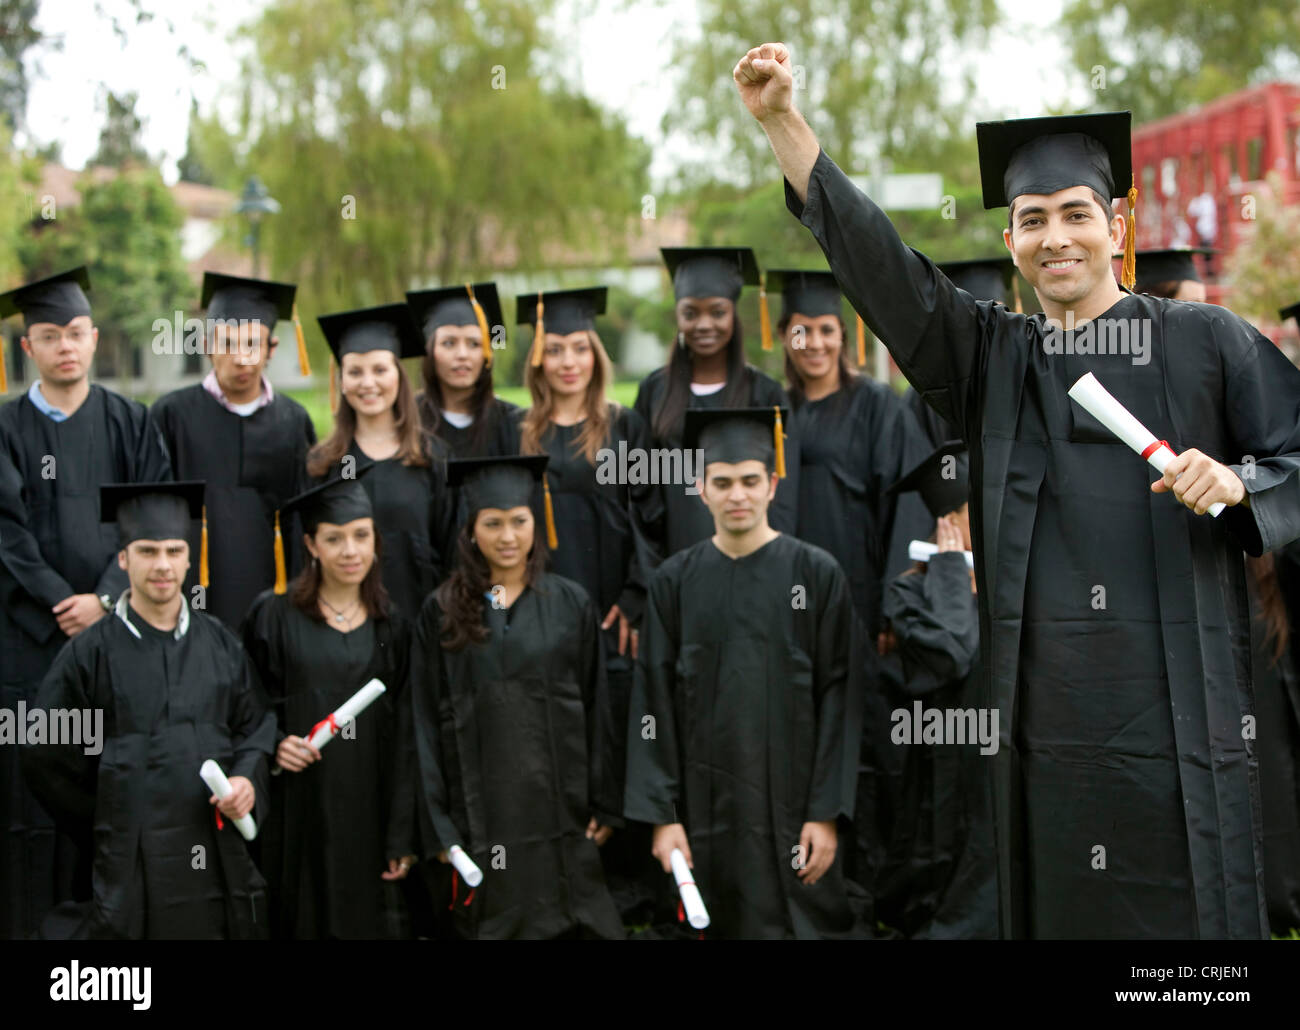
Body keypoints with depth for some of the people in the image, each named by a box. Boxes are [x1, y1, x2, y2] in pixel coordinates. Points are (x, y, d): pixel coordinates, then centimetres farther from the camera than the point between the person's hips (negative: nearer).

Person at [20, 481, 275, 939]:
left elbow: (254, 727, 11)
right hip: (133, 863, -3)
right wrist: (109, 823, 7)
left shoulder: (220, 643, 7)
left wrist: (248, 778, -8)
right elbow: (44, 754, 3)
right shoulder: (90, 652, -1)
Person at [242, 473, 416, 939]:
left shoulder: (392, 626, 6)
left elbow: (404, 738, 5)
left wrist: (402, 836, 0)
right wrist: (274, 743, -16)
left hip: (368, 813, 2)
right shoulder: (275, 615, 0)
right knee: (302, 922, 4)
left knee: (368, 922, 4)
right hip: (298, 812, -2)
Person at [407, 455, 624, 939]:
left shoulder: (570, 603, 4)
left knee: (570, 921, 2)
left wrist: (604, 804, -1)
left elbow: (595, 708, 4)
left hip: (560, 805, 1)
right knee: (494, 924, 4)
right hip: (482, 811, 0)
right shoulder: (442, 612, 2)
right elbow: (427, 722, 1)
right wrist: (438, 825, -4)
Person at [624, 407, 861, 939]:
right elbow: (653, 702, 2)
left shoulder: (817, 574, -1)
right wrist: (661, 815, -5)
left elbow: (840, 697, -3)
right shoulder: (674, 581, 4)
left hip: (792, 809, -1)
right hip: (706, 809, 2)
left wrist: (826, 813, -8)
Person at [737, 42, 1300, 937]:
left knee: (1191, 899, -1)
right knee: (1057, 903, 6)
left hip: (1177, 696, -2)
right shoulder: (991, 356, 13)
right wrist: (782, 120, -4)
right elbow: (879, 262, 3)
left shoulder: (1203, 342, 7)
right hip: (1046, 699, 2)